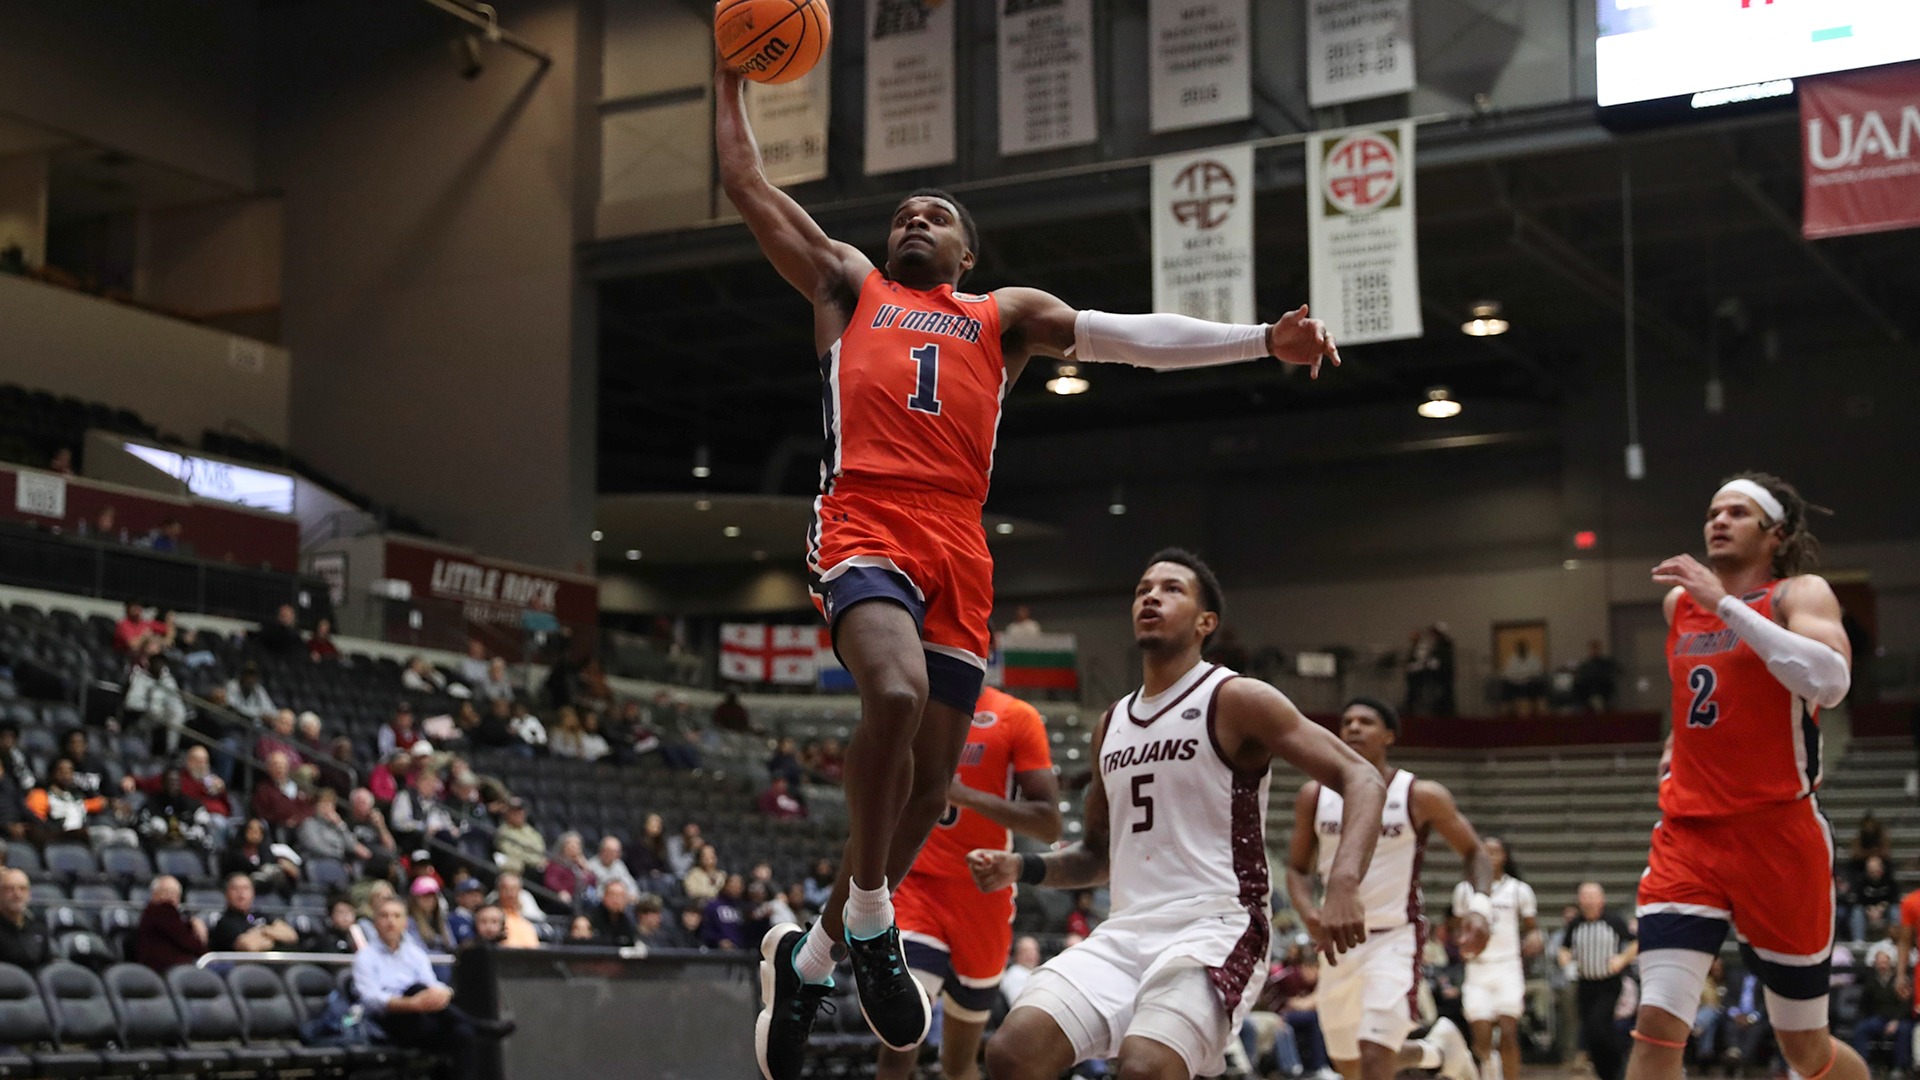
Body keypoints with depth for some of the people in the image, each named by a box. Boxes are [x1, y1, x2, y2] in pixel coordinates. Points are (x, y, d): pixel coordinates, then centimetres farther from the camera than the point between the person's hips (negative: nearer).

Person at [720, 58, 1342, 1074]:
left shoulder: (1003, 316, 24)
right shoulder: (846, 284, 21)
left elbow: (1127, 333, 12)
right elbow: (746, 185, 21)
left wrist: (1262, 339, 1)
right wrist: (732, 77, 20)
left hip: (959, 551, 3)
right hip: (864, 526, -3)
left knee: (929, 781, 4)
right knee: (896, 694, -32)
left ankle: (817, 955, 24)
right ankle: (870, 921, -15)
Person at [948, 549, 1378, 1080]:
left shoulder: (1235, 700, -2)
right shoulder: (1113, 723, 18)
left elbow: (1361, 779, -9)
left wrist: (1342, 885, -25)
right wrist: (1023, 868, 8)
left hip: (1213, 928, -6)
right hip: (1125, 932, 6)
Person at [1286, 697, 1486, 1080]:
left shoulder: (1422, 796, -8)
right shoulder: (1314, 796, 1)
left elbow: (1474, 853, 2)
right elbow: (1298, 868, 10)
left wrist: (1480, 907, -17)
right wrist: (1308, 912, -11)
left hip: (1395, 939, -5)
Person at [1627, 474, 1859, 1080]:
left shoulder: (1801, 594, -5)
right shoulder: (1681, 603, 12)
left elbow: (1830, 682, -27)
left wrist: (1725, 604, -26)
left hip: (1779, 835, -4)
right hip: (1689, 833, 4)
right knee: (1658, 1024, -13)